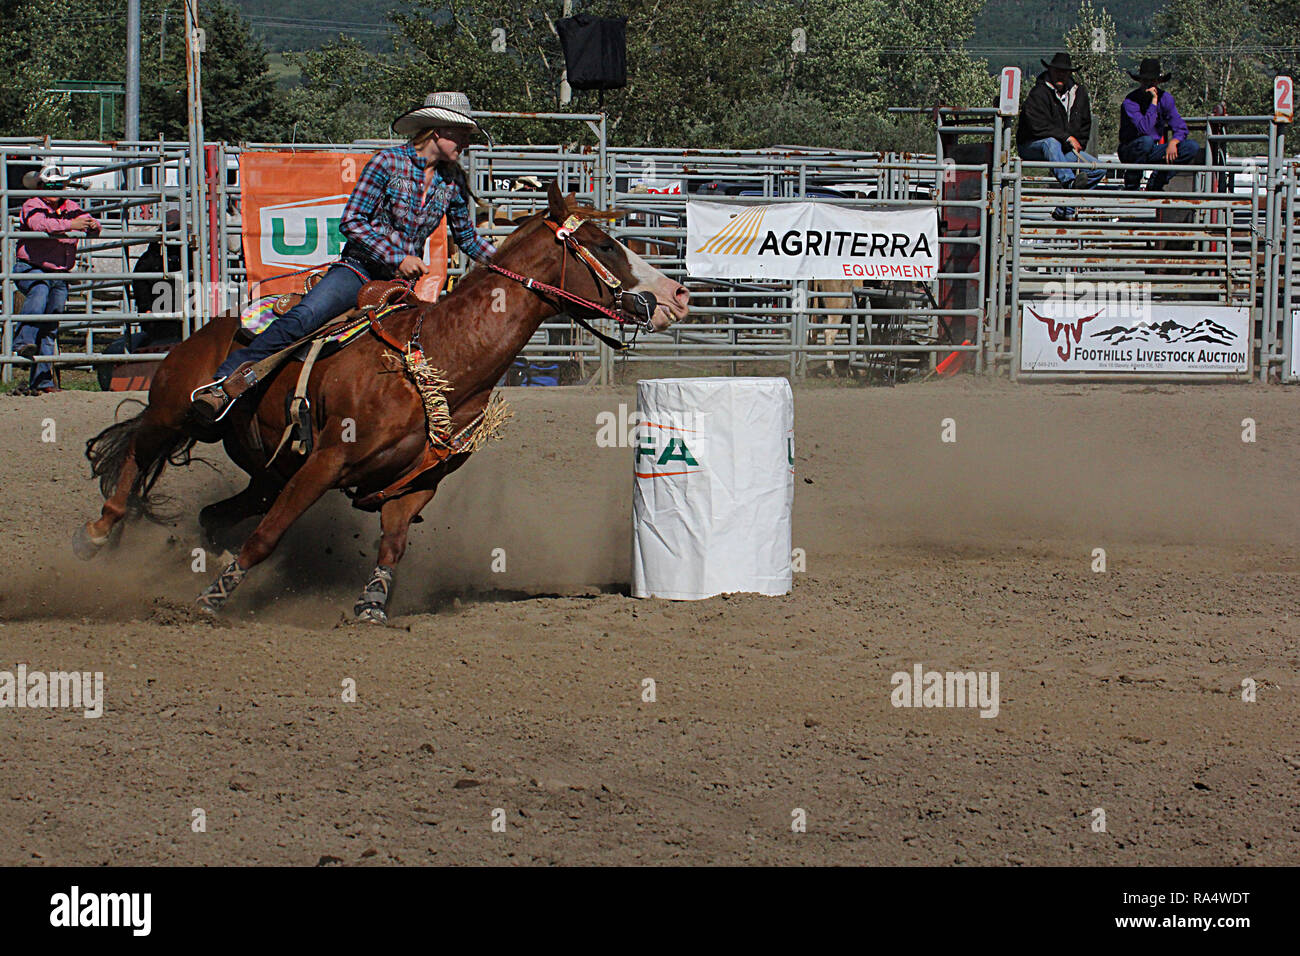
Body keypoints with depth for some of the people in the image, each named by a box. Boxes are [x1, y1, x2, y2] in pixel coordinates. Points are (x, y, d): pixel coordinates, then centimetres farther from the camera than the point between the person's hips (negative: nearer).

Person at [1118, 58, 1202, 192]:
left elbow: (1181, 129, -2)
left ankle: (1155, 183, -8)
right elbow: (1145, 129, -30)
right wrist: (1154, 101, -28)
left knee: (1193, 148, -12)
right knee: (1146, 141, -38)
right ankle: (1131, 184, -18)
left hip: (1154, 152, 5)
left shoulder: (1165, 98, 0)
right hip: (1131, 151, -5)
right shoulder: (1130, 102, -17)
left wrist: (1173, 143, -23)